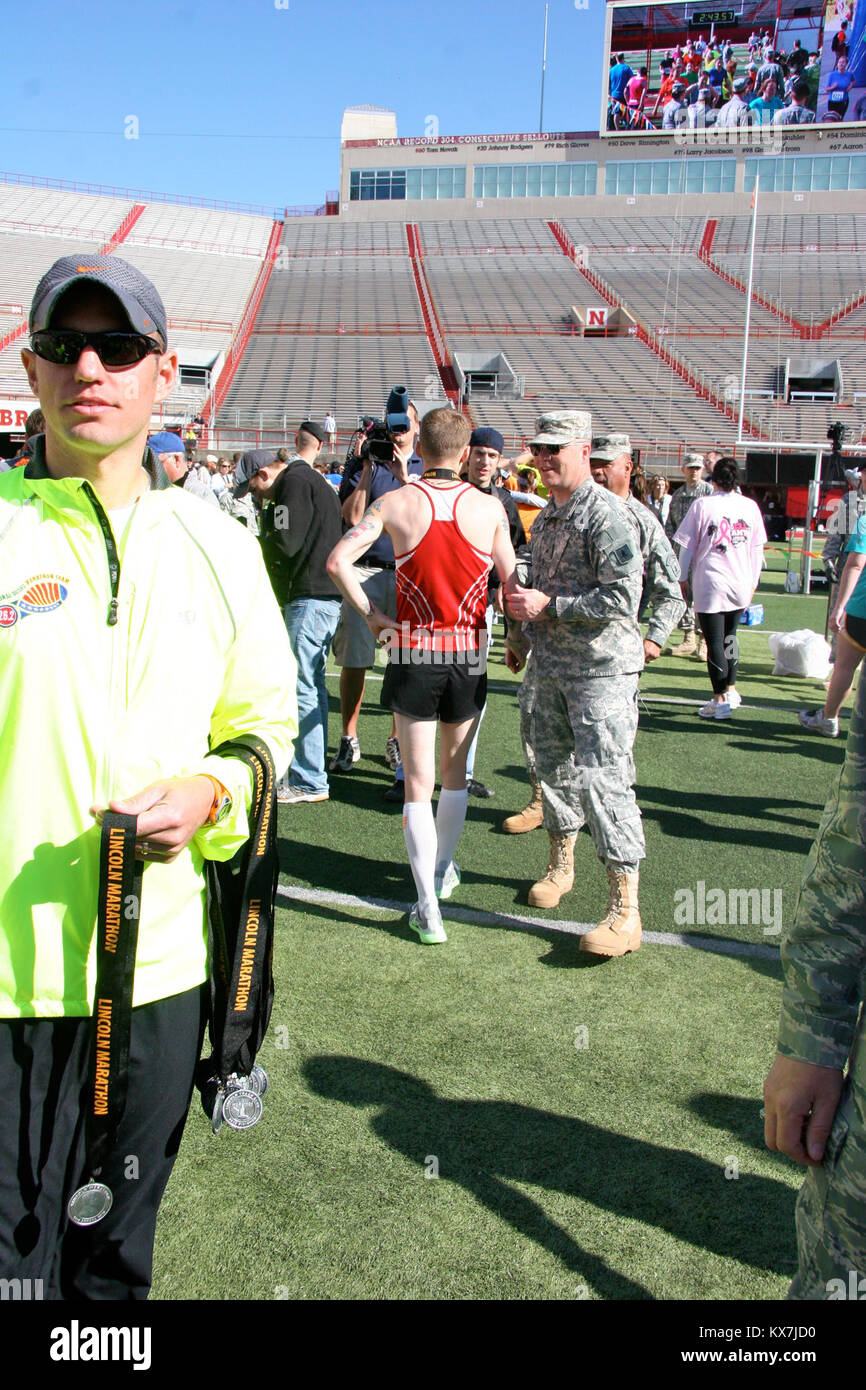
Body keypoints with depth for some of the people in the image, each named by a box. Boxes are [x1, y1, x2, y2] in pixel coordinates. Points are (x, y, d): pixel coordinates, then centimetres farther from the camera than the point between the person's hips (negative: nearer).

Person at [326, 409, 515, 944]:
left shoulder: (396, 503, -4)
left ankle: (429, 910, 5)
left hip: (414, 651, -1)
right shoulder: (490, 506, -2)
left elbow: (338, 561, -13)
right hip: (470, 654, 1)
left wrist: (370, 613, -2)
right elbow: (512, 582, 1)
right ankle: (443, 870, 39)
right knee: (455, 770, 22)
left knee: (419, 785, 6)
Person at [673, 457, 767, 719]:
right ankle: (731, 689, 23)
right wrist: (753, 581, 19)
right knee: (729, 636, 21)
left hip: (710, 583, -4)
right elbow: (757, 548, 9)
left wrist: (682, 578, 8)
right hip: (741, 585, 4)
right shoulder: (750, 506, 4)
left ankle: (721, 700, 1)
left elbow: (687, 546, -2)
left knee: (715, 642, 0)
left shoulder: (702, 505, -5)